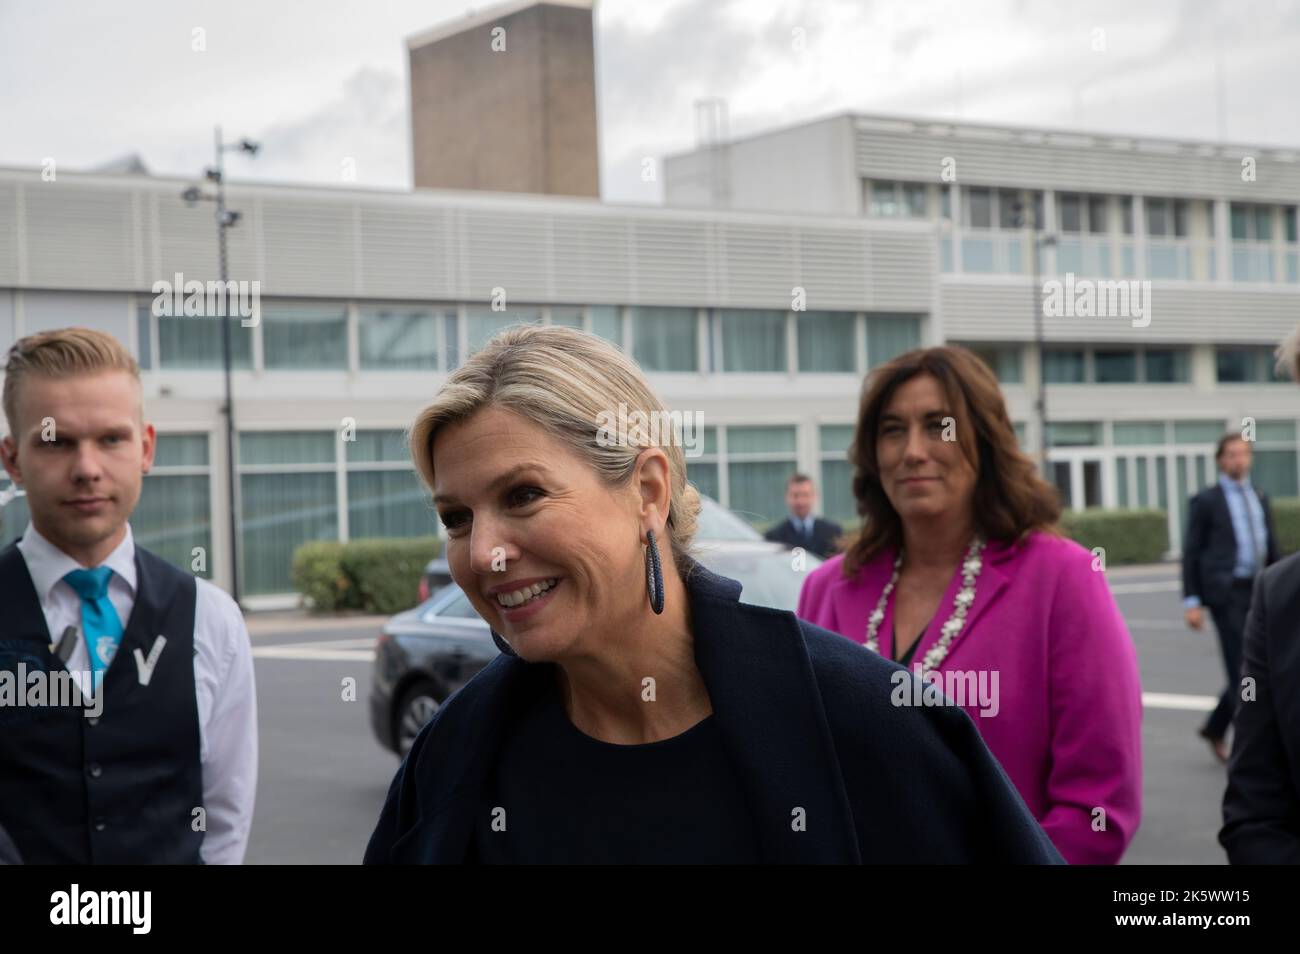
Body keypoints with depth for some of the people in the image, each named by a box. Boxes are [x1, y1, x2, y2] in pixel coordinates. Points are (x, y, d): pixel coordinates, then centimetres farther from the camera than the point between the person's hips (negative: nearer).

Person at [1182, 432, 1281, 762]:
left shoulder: (1260, 499, 17)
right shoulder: (1206, 501, 1)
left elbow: (1272, 549, 20)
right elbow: (1191, 553, -1)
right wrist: (1191, 600, -7)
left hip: (1258, 593, 6)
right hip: (1226, 593, -6)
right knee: (1242, 670, -9)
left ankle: (1215, 729, 23)